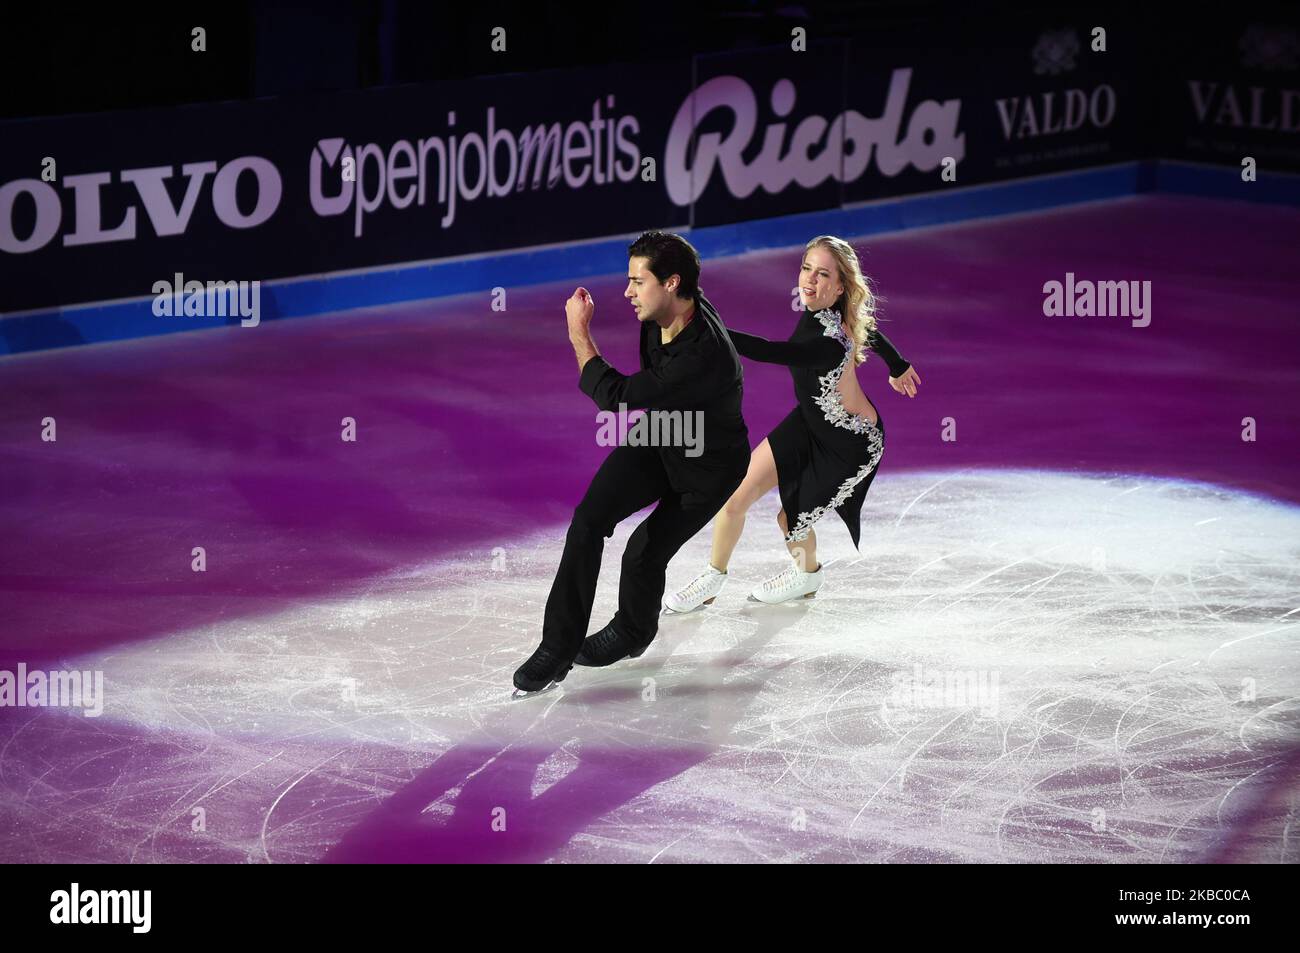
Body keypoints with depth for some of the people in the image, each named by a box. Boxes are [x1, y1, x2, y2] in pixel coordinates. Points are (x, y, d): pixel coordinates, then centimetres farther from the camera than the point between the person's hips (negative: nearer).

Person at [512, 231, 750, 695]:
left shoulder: (705, 357, -41)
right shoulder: (662, 314, -17)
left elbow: (615, 397, -35)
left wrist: (579, 334, -26)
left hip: (707, 469, -6)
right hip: (659, 437, 6)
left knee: (644, 555, -4)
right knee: (590, 517, -12)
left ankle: (633, 631, 31)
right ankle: (558, 647, -6)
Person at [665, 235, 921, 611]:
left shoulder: (830, 343, -39)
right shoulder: (822, 309, -14)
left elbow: (771, 352, -55)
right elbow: (867, 328, 6)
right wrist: (898, 366, 27)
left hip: (849, 446, -7)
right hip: (809, 423, 7)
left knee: (792, 519, 7)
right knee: (735, 495, 4)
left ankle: (807, 574, 41)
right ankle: (714, 577, 30)